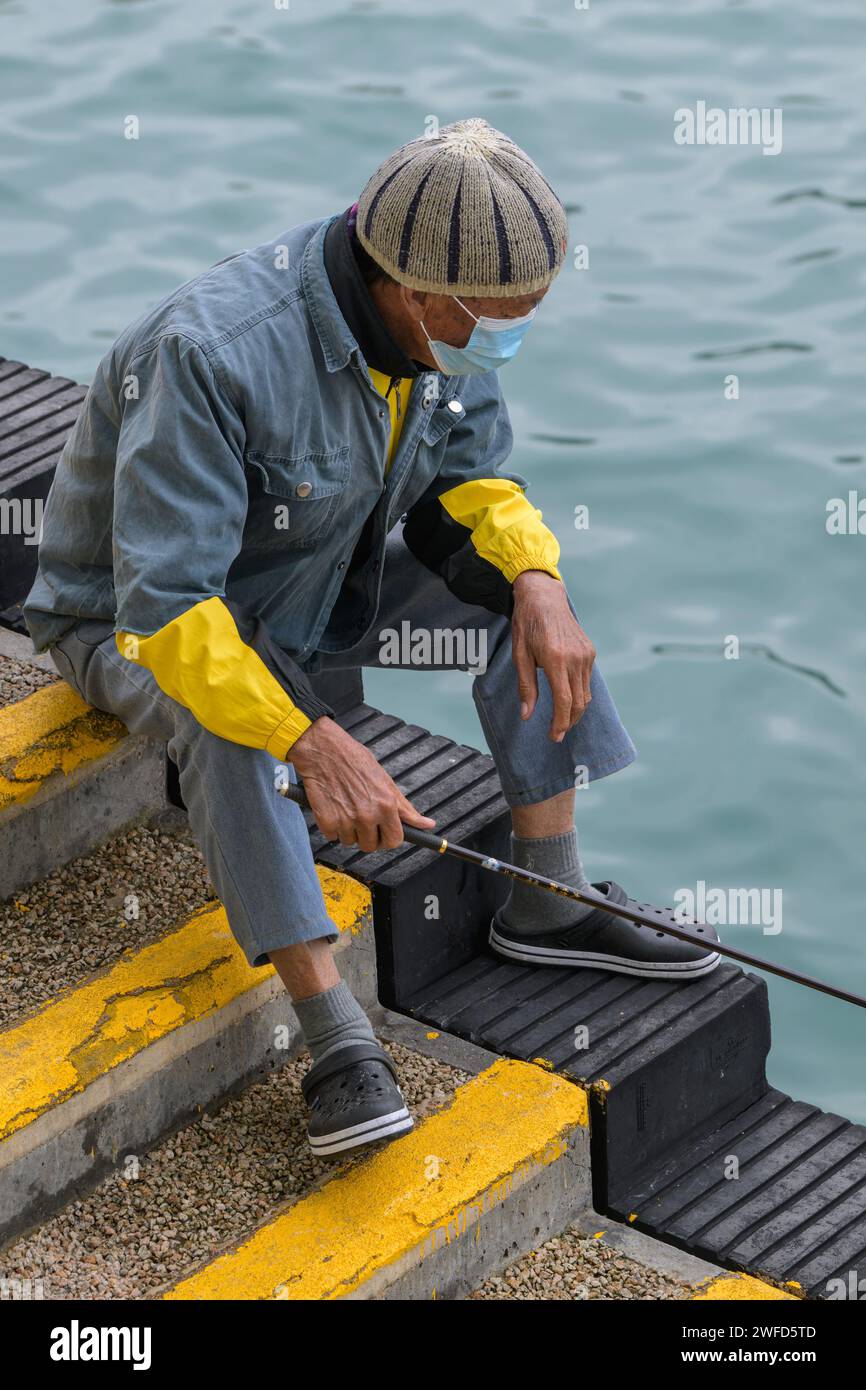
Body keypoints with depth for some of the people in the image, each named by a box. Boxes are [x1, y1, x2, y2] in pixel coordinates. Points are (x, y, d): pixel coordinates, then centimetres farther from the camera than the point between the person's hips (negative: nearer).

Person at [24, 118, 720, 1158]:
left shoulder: (438, 324, -14)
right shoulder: (212, 354, -38)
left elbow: (473, 474, 1)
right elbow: (165, 609, -40)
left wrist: (537, 585, -19)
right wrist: (316, 745, -47)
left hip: (314, 581, 7)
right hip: (137, 619, -7)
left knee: (524, 572, -7)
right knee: (226, 722, -38)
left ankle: (551, 903, -2)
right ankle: (337, 1043, -34)